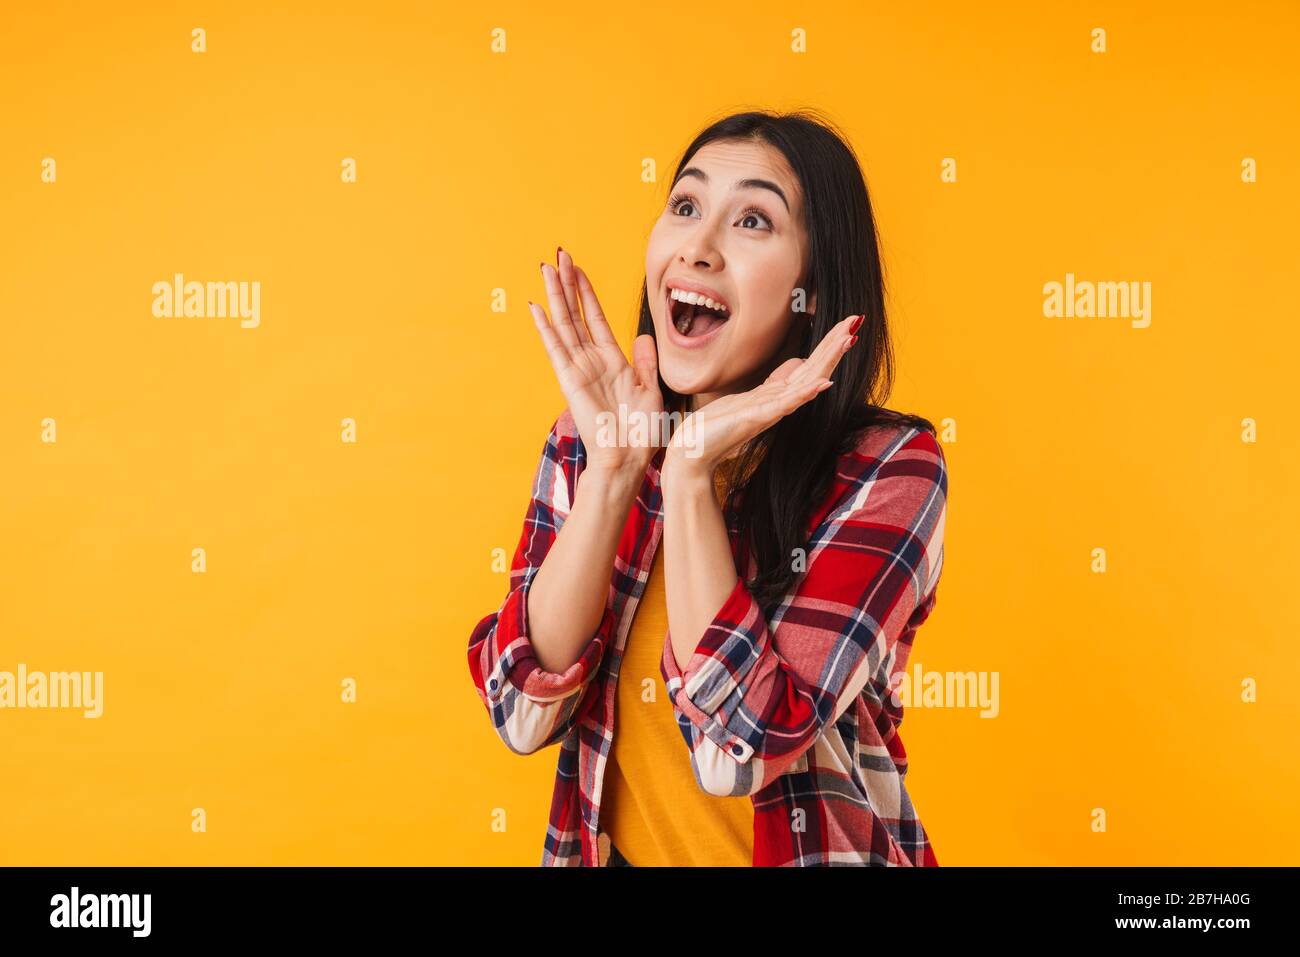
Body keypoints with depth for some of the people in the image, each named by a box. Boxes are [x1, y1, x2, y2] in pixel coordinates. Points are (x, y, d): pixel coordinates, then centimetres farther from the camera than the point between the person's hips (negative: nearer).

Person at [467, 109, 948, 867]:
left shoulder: (888, 469, -19)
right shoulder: (589, 436, -8)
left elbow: (740, 748, -26)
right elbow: (522, 714, -15)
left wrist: (689, 472, -27)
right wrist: (612, 467, -23)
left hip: (802, 851, -3)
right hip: (617, 848, 3)